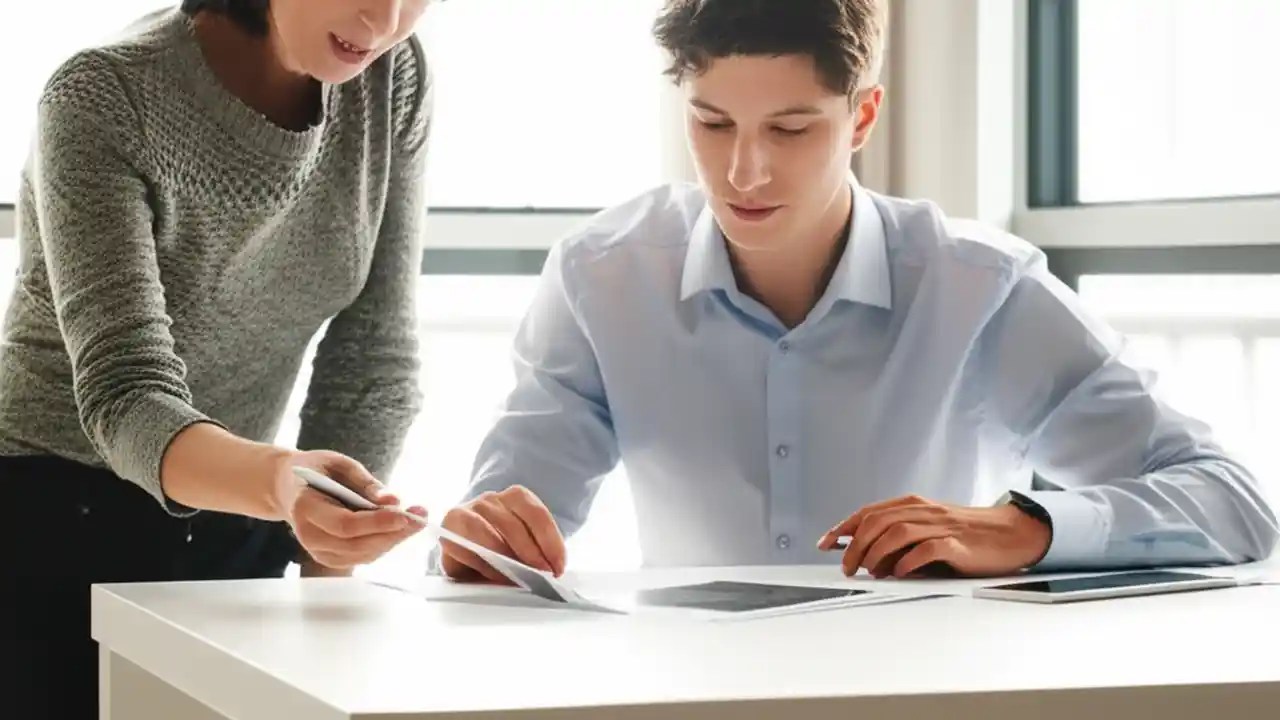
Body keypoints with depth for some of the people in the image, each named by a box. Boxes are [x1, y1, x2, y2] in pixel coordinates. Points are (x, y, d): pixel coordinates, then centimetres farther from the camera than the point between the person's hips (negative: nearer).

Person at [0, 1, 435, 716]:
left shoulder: (396, 79, -8)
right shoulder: (106, 98, -22)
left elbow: (375, 361, -4)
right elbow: (124, 396, -28)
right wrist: (278, 482, -48)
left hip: (238, 533, 4)